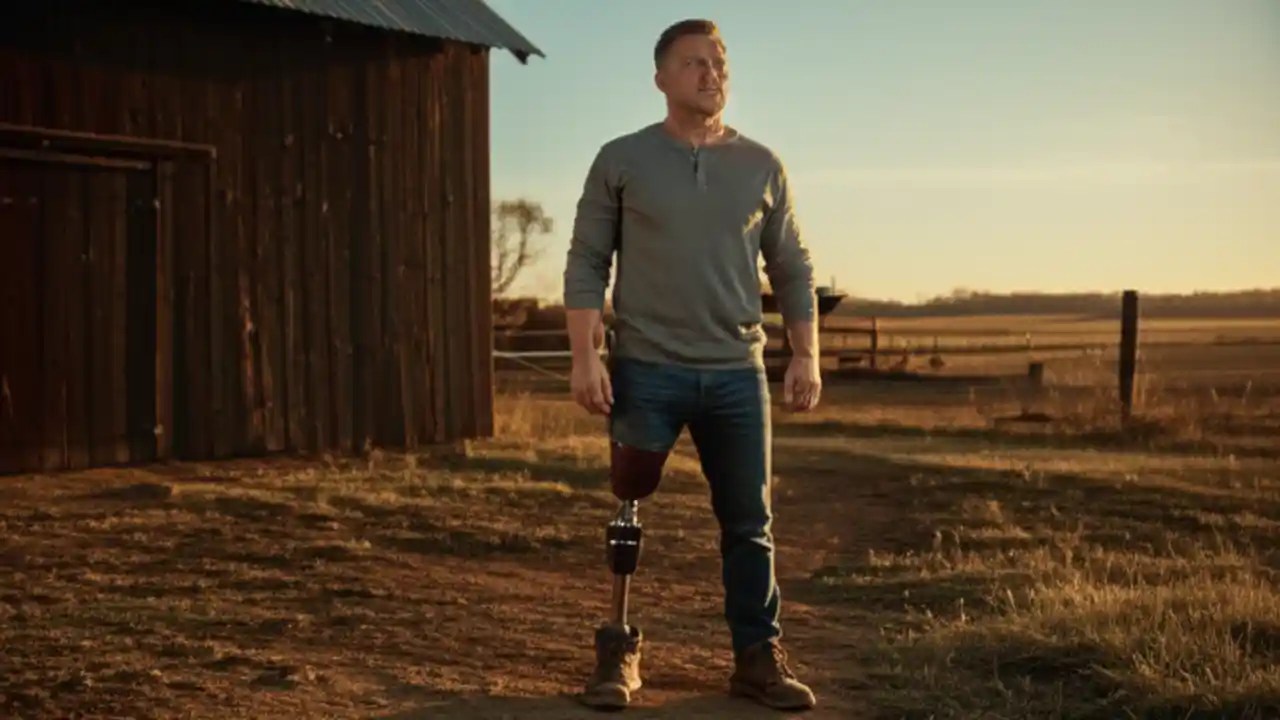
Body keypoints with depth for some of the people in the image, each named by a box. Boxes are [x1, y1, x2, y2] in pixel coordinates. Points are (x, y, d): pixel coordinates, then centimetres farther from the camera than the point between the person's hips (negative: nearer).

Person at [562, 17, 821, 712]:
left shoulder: (761, 166, 9)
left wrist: (805, 355, 3)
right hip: (646, 370, -2)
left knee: (750, 524, 5)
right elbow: (586, 264, 0)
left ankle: (758, 658, 14)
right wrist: (586, 356, -9)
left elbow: (792, 270, 12)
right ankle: (618, 653, 14)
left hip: (738, 373, 2)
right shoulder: (621, 160, 3)